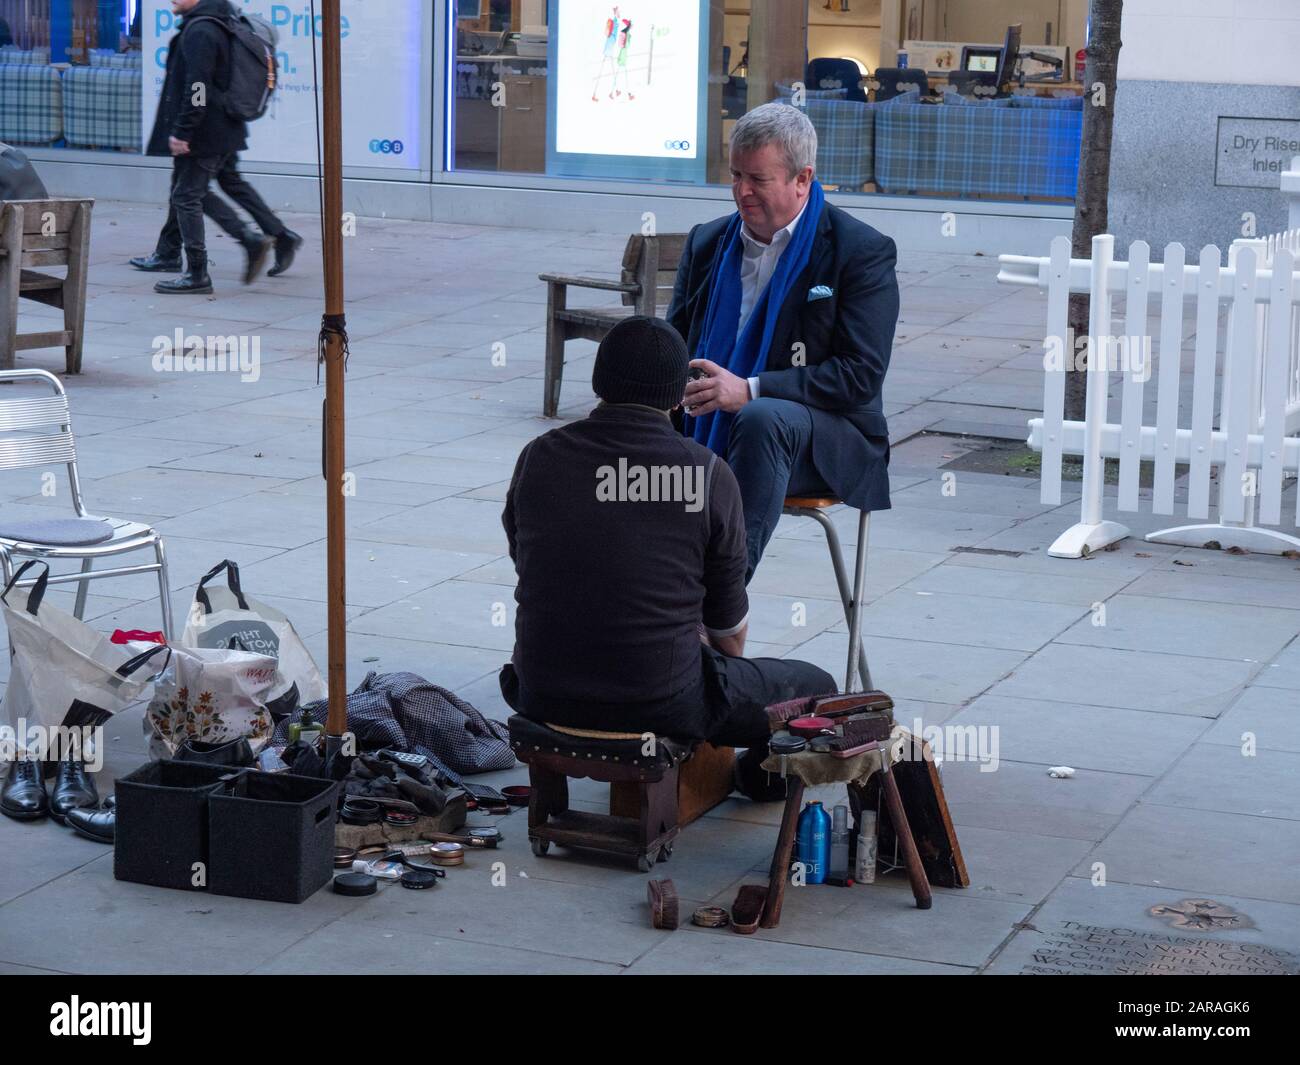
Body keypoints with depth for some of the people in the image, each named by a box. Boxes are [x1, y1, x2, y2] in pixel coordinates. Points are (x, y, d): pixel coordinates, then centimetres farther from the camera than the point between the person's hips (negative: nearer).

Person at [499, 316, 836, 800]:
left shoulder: (538, 458, 0)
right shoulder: (708, 474, -8)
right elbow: (730, 630, 3)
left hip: (545, 698, 3)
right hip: (664, 701, -3)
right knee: (815, 688, 21)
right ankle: (764, 773, 50)